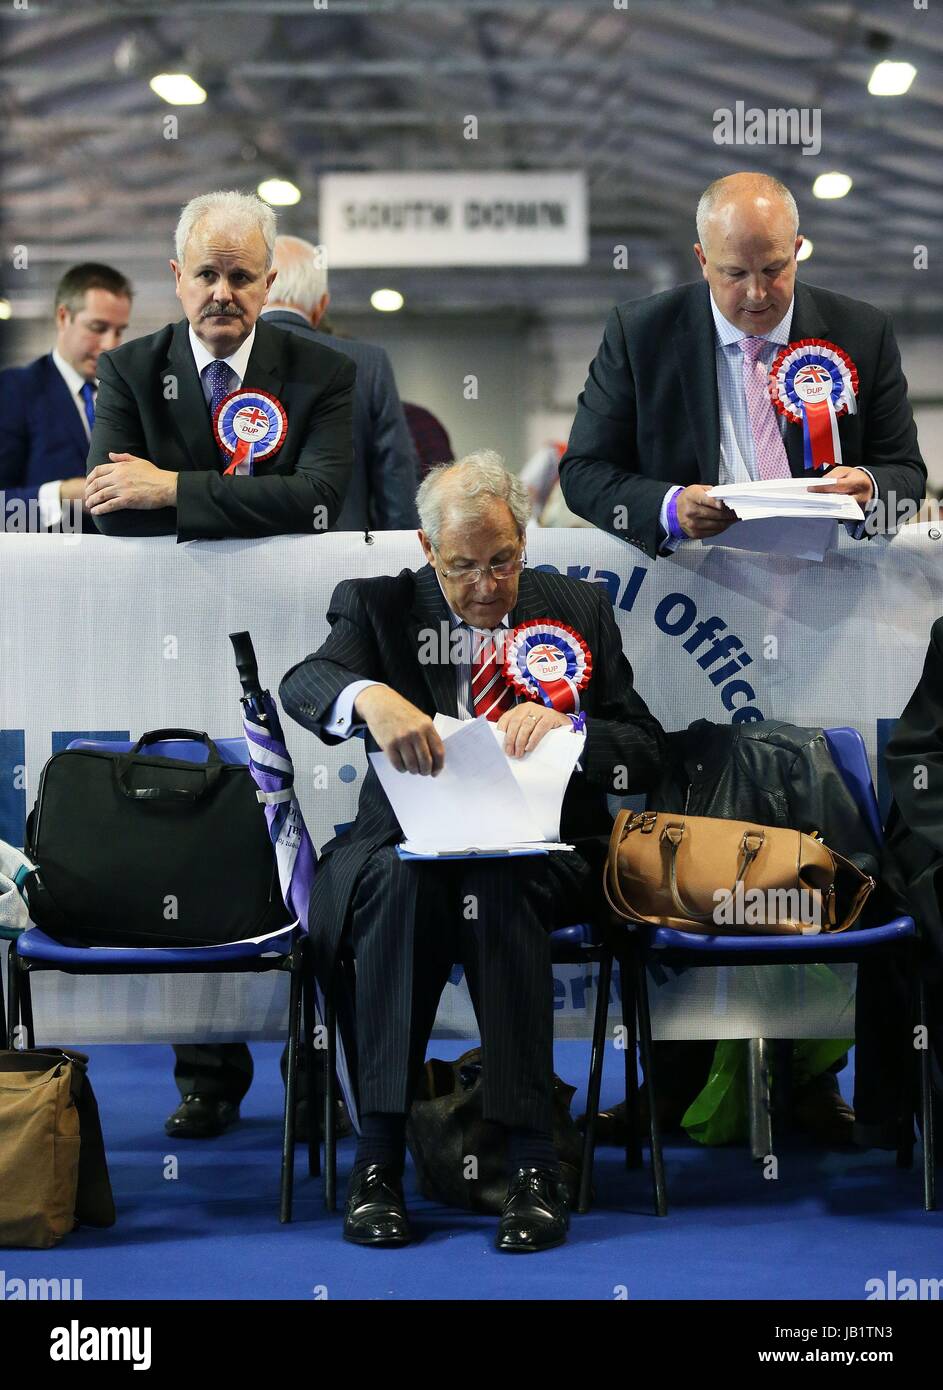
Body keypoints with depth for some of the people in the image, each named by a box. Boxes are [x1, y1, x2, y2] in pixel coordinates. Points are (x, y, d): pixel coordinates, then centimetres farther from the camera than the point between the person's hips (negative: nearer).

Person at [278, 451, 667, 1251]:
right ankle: (379, 1155, -30)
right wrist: (370, 696, -35)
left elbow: (647, 755, 7)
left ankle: (533, 1159, -32)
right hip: (407, 847, 0)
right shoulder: (379, 605, 8)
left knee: (496, 886, -35)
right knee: (402, 881, -35)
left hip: (542, 858, 0)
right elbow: (301, 685, -12)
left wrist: (569, 726, -14)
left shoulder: (580, 611, 11)